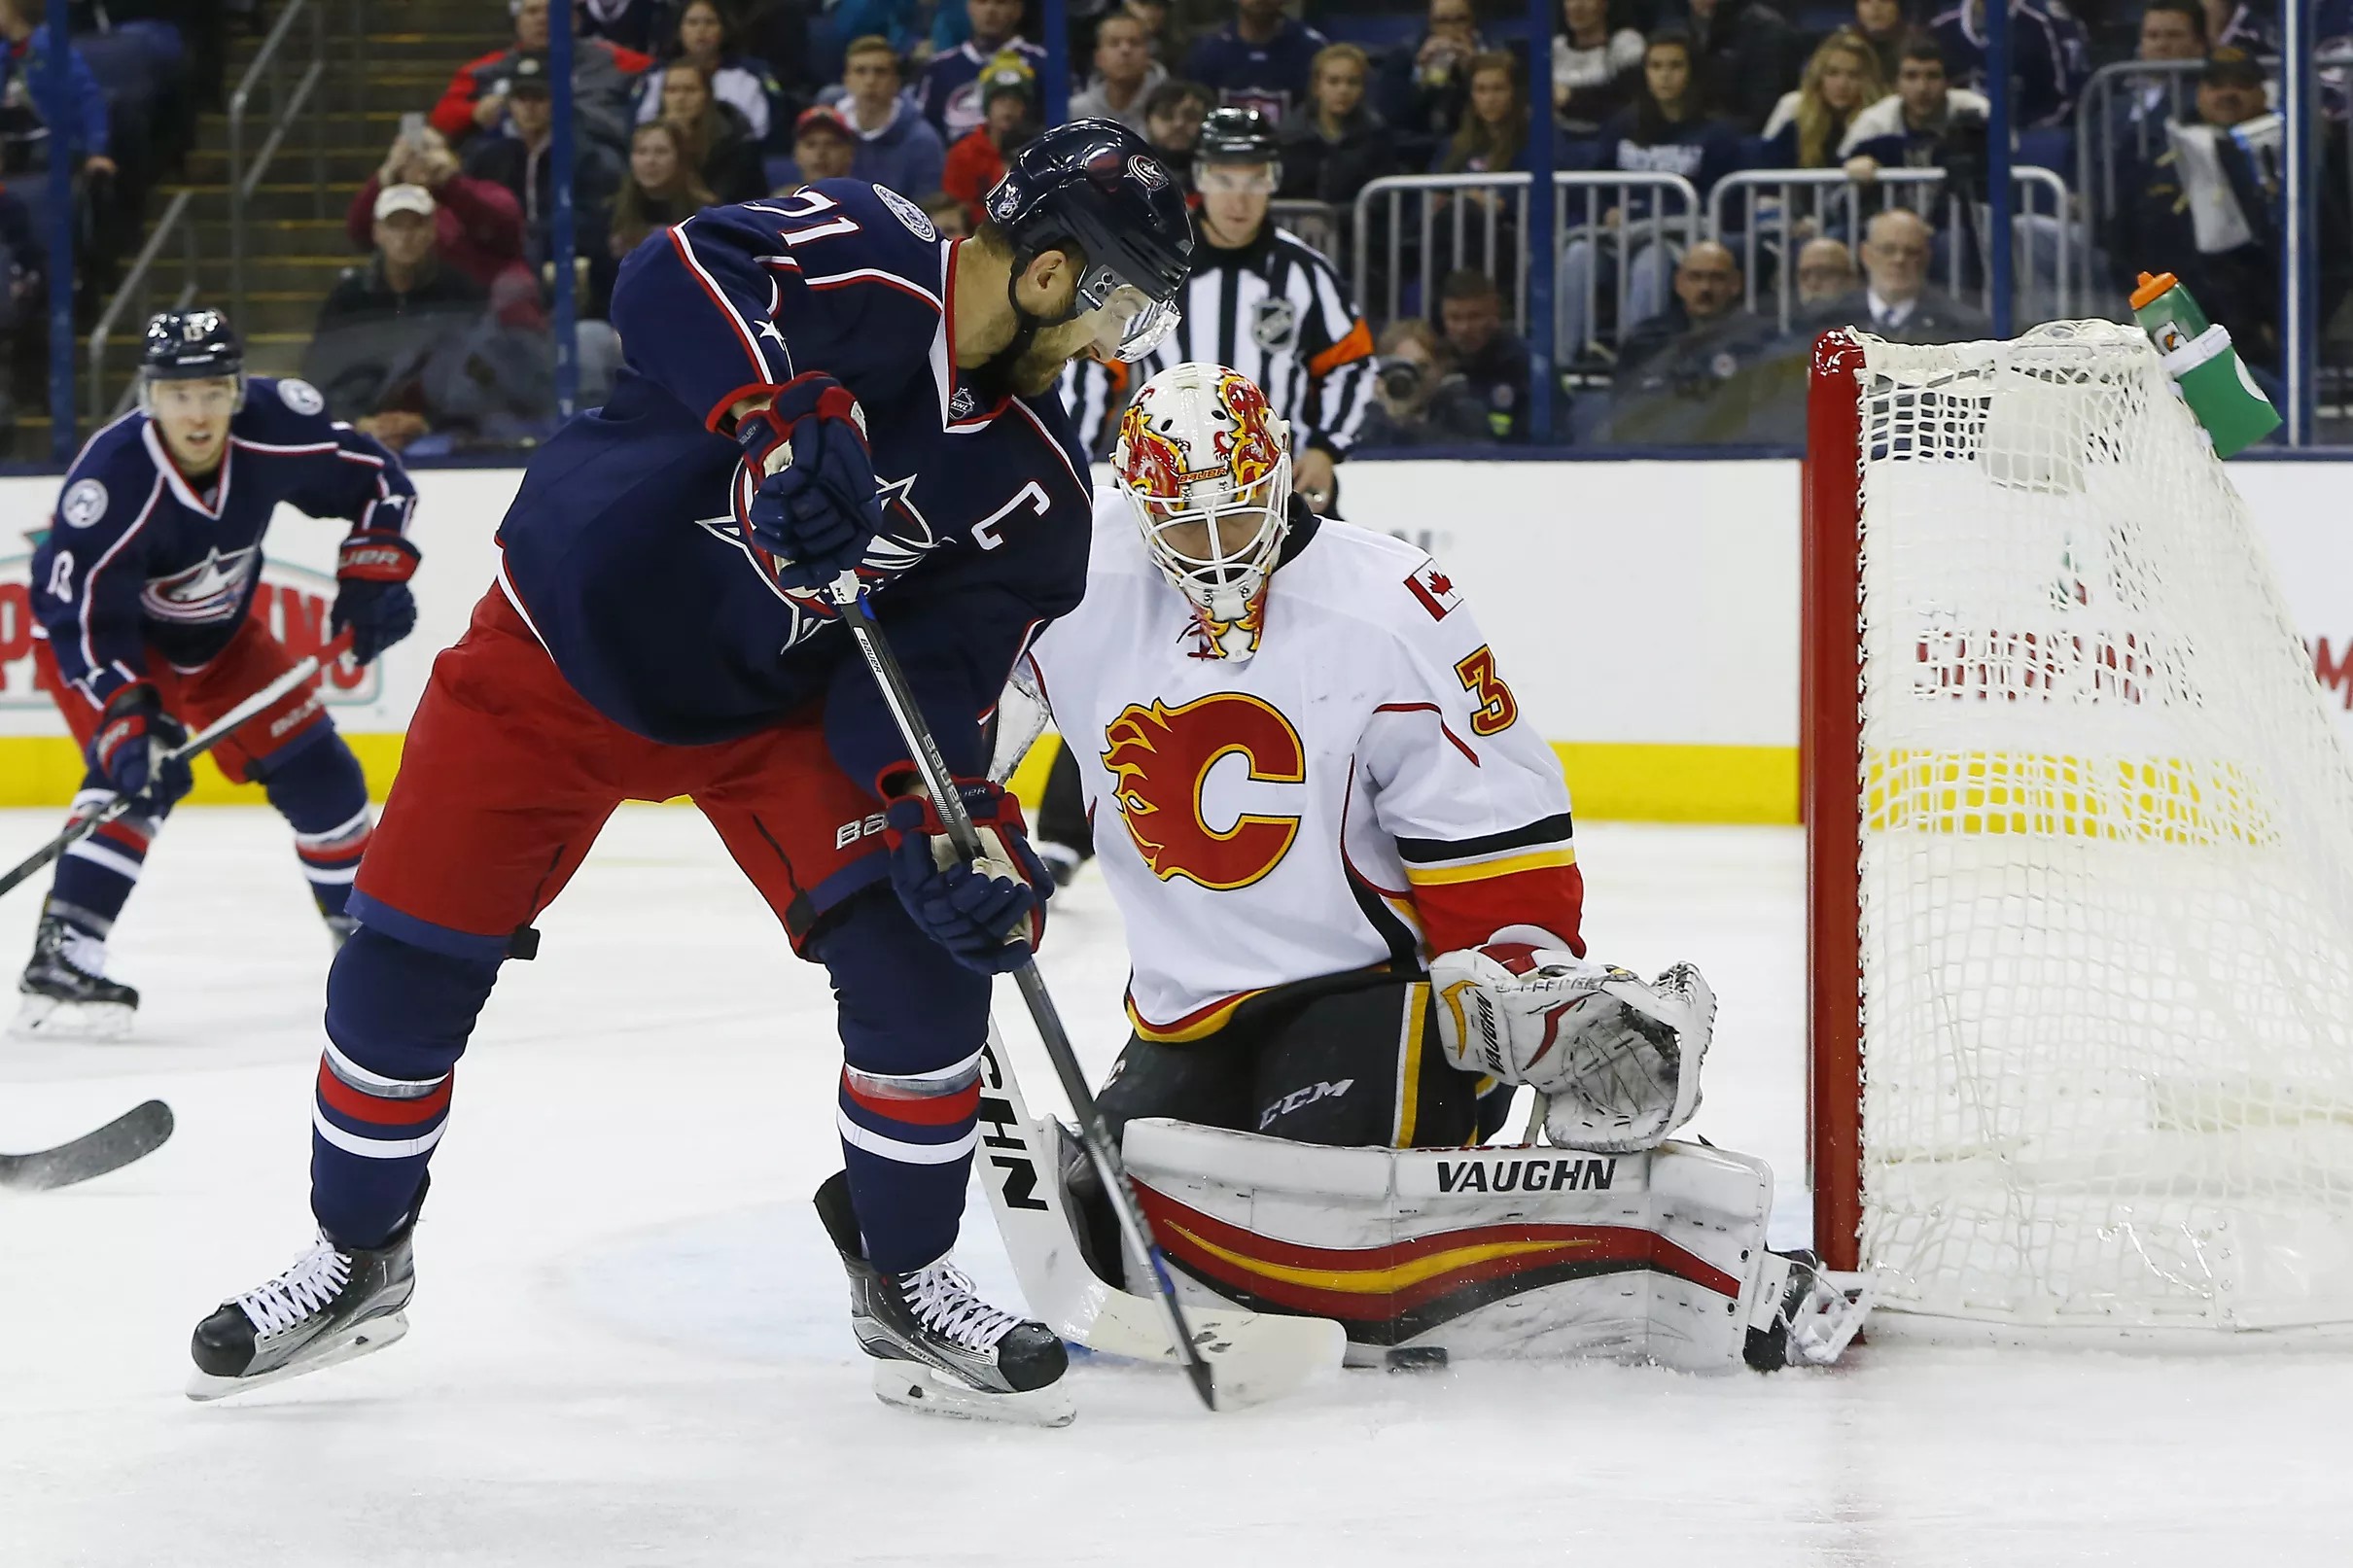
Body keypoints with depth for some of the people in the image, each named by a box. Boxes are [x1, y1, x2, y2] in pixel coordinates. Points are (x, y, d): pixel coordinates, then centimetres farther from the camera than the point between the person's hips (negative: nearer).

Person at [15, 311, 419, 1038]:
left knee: (317, 772, 6)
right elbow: (81, 618, -35)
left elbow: (376, 479, -7)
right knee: (136, 776, -29)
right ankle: (59, 963, -29)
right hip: (112, 640, -5)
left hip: (219, 636, 5)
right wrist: (127, 728, -42)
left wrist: (373, 576, -16)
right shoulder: (114, 478, -37)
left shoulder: (274, 427, -25)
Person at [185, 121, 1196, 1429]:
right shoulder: (866, 259, -22)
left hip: (779, 704, 4)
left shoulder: (1030, 484, -9)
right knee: (406, 964, -2)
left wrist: (951, 824, -31)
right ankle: (358, 1259, 22)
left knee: (927, 952, -13)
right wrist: (788, 423, -52)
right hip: (562, 653, -4)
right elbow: (673, 282, -39)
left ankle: (905, 1282, 6)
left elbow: (929, 676, -13)